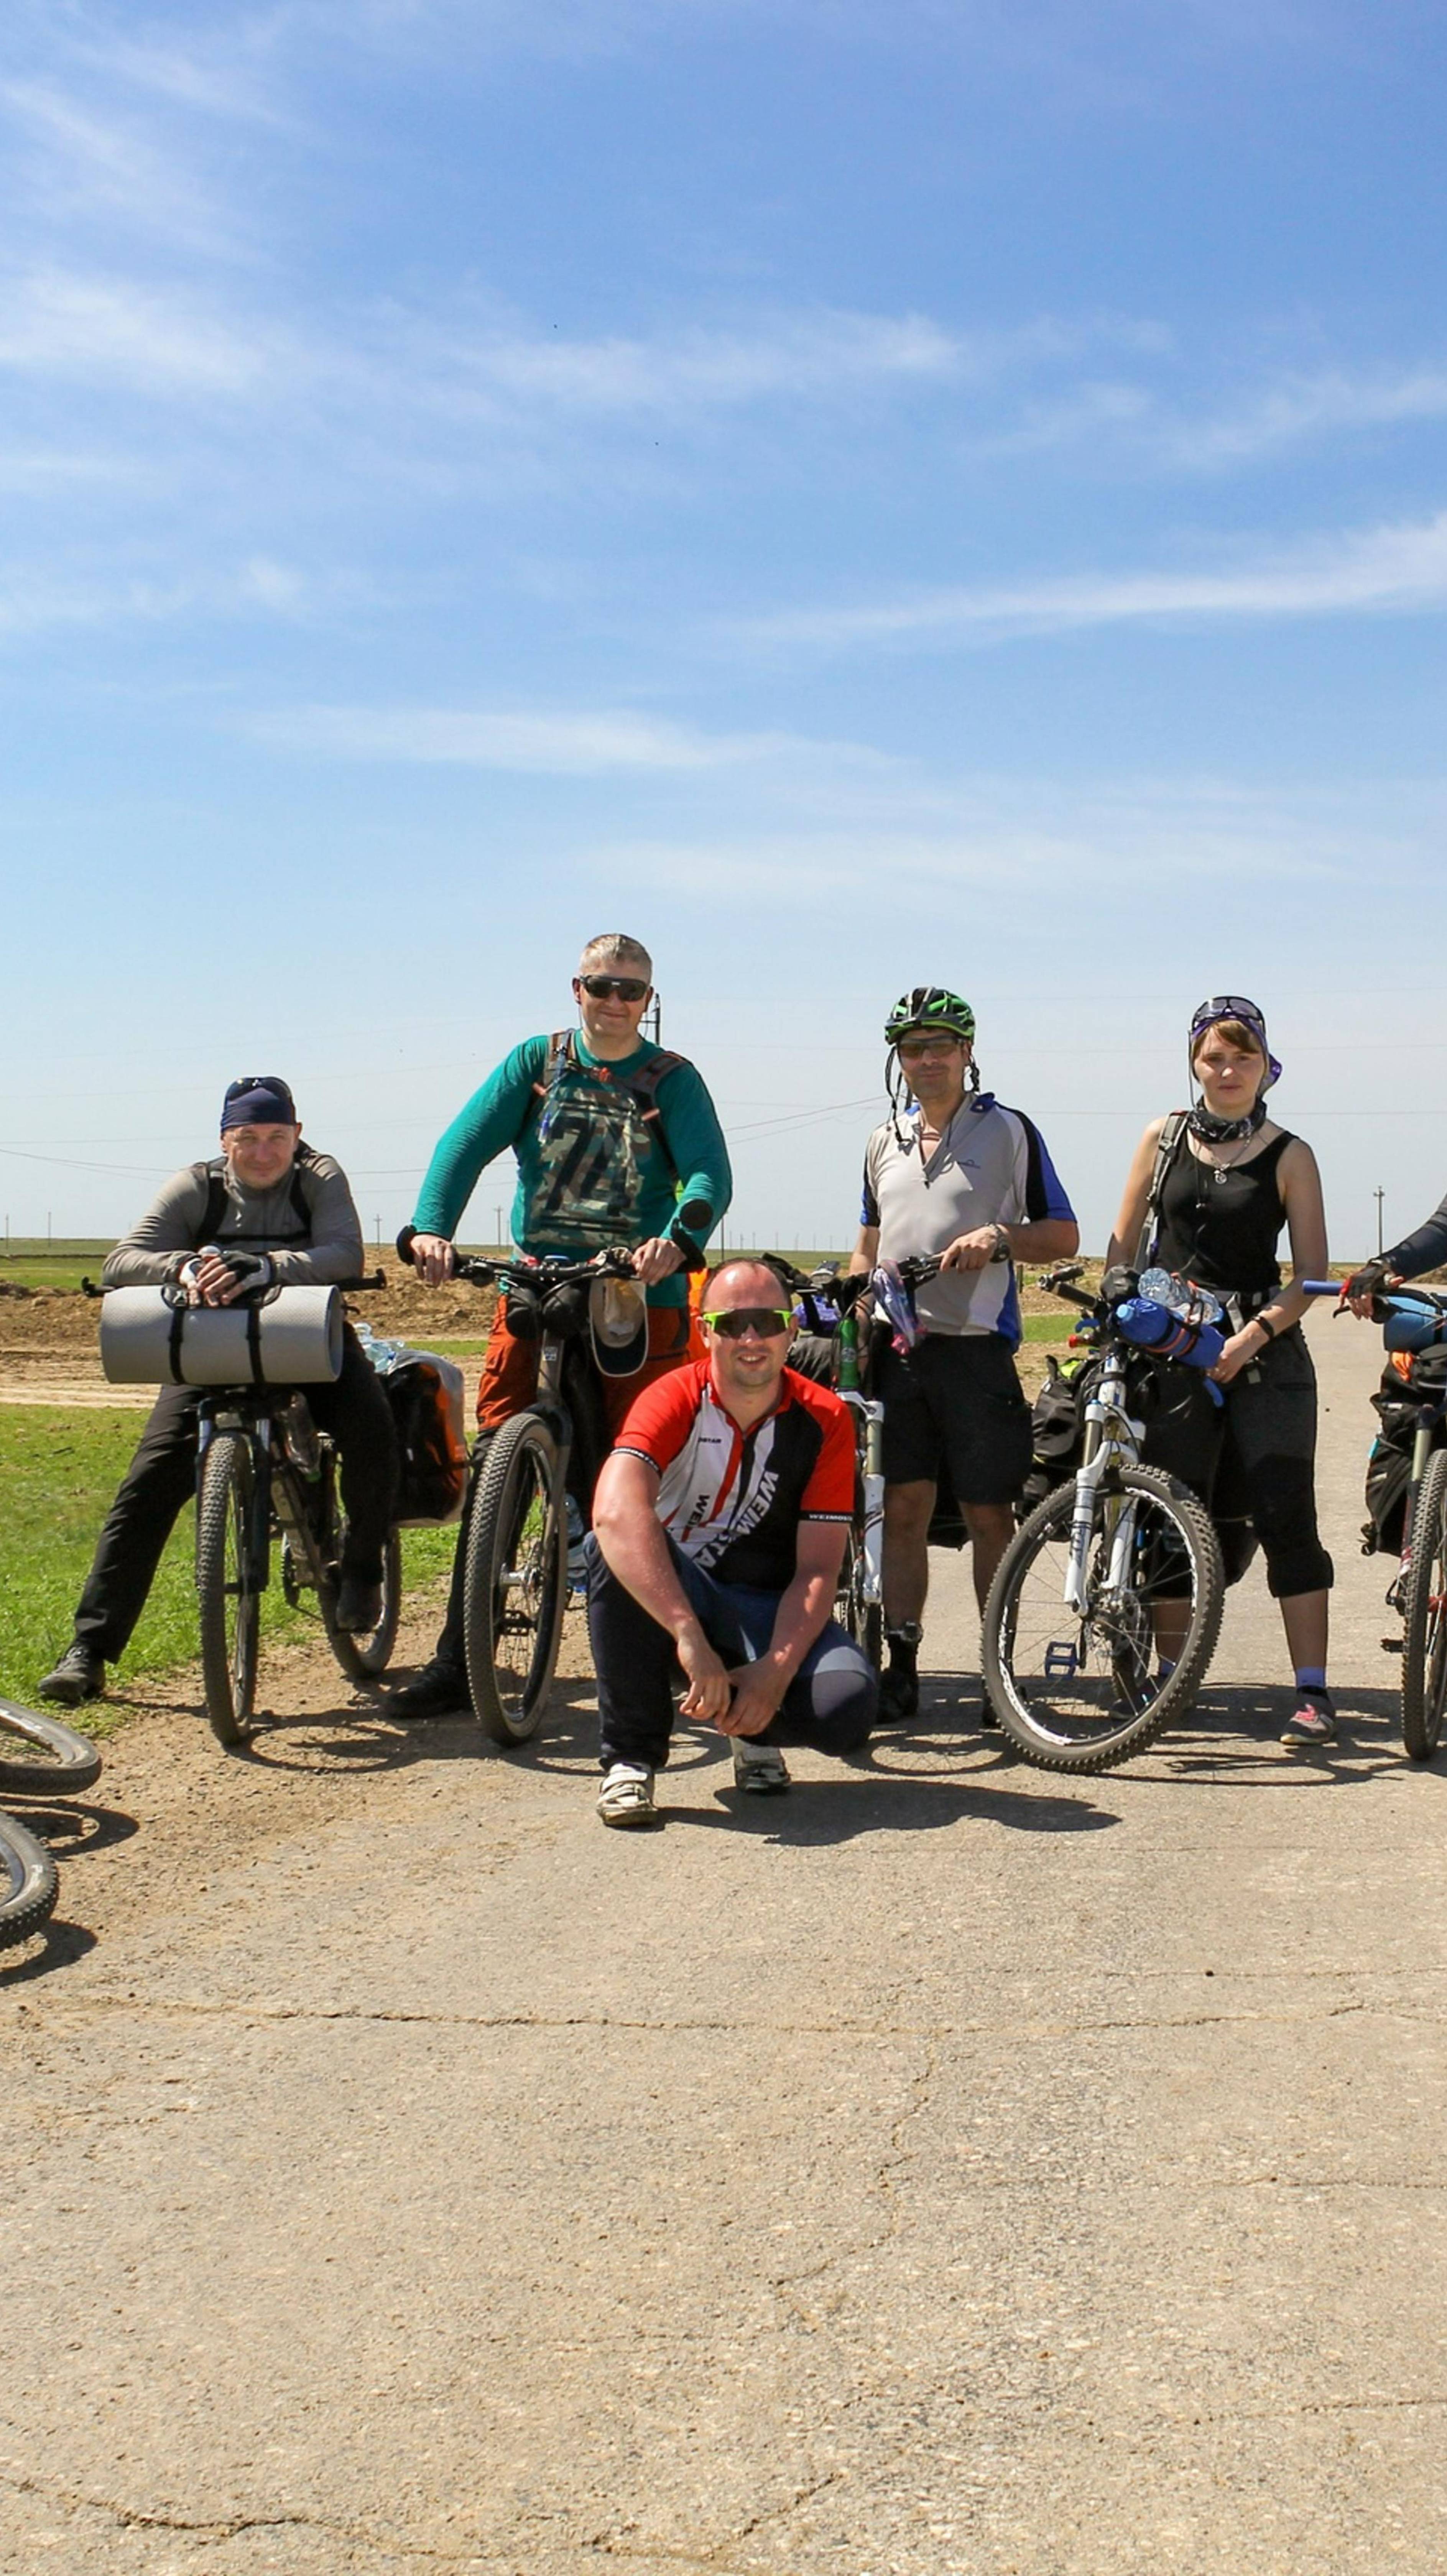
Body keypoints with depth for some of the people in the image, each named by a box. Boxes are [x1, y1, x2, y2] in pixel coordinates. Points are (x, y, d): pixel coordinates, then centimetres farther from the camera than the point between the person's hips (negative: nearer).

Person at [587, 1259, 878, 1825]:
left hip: (775, 1609, 1)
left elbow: (818, 1570, -11)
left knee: (847, 1704, -29)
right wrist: (690, 1638, -46)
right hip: (676, 1594, -1)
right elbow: (615, 1512, -36)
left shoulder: (824, 1420, -9)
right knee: (617, 1551, -34)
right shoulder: (676, 1401, -16)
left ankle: (756, 1732, 8)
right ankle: (630, 1757, -18)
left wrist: (776, 1671, -28)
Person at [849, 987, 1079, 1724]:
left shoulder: (1008, 1131, 2)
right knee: (903, 1510, 3)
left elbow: (1063, 1235, 2)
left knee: (988, 1516, 0)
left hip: (975, 1347, -4)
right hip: (896, 1349, 4)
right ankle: (900, 1666, 8)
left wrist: (998, 1237, -16)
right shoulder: (884, 1143, 16)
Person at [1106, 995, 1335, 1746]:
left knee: (1285, 1516, -6)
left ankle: (1312, 1692, -4)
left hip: (1264, 1351, -2)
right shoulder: (1163, 1138, 8)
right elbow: (1124, 1245, 13)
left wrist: (1253, 1336, -15)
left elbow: (1312, 1273, -3)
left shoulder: (1288, 1156, 1)